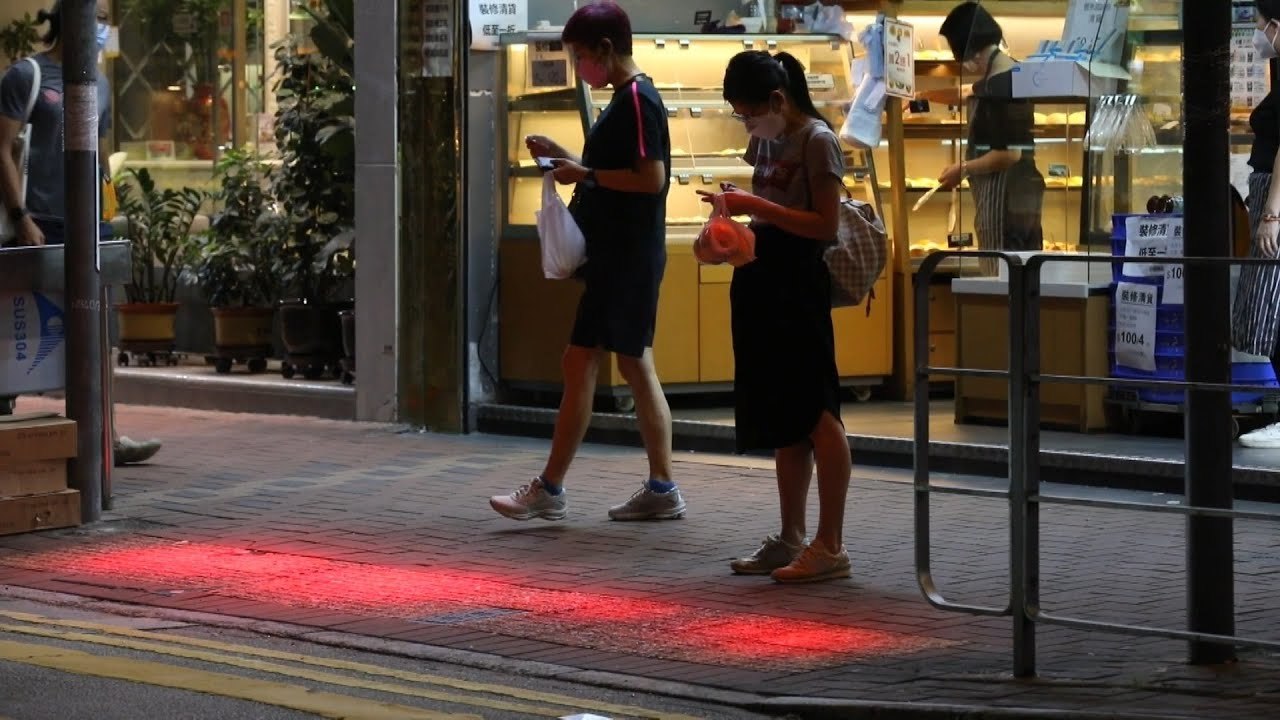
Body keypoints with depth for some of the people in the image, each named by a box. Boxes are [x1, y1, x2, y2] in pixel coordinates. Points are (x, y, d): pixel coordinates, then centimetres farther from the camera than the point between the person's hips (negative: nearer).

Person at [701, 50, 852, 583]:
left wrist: (758, 206, -19)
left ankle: (830, 546, -4)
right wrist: (739, 211, 4)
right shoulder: (766, 141, 13)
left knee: (814, 414, -7)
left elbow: (826, 225, -16)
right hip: (762, 279, 9)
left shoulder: (817, 141, -11)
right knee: (782, 419, 11)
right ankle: (791, 539, 16)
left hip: (798, 281, -9)